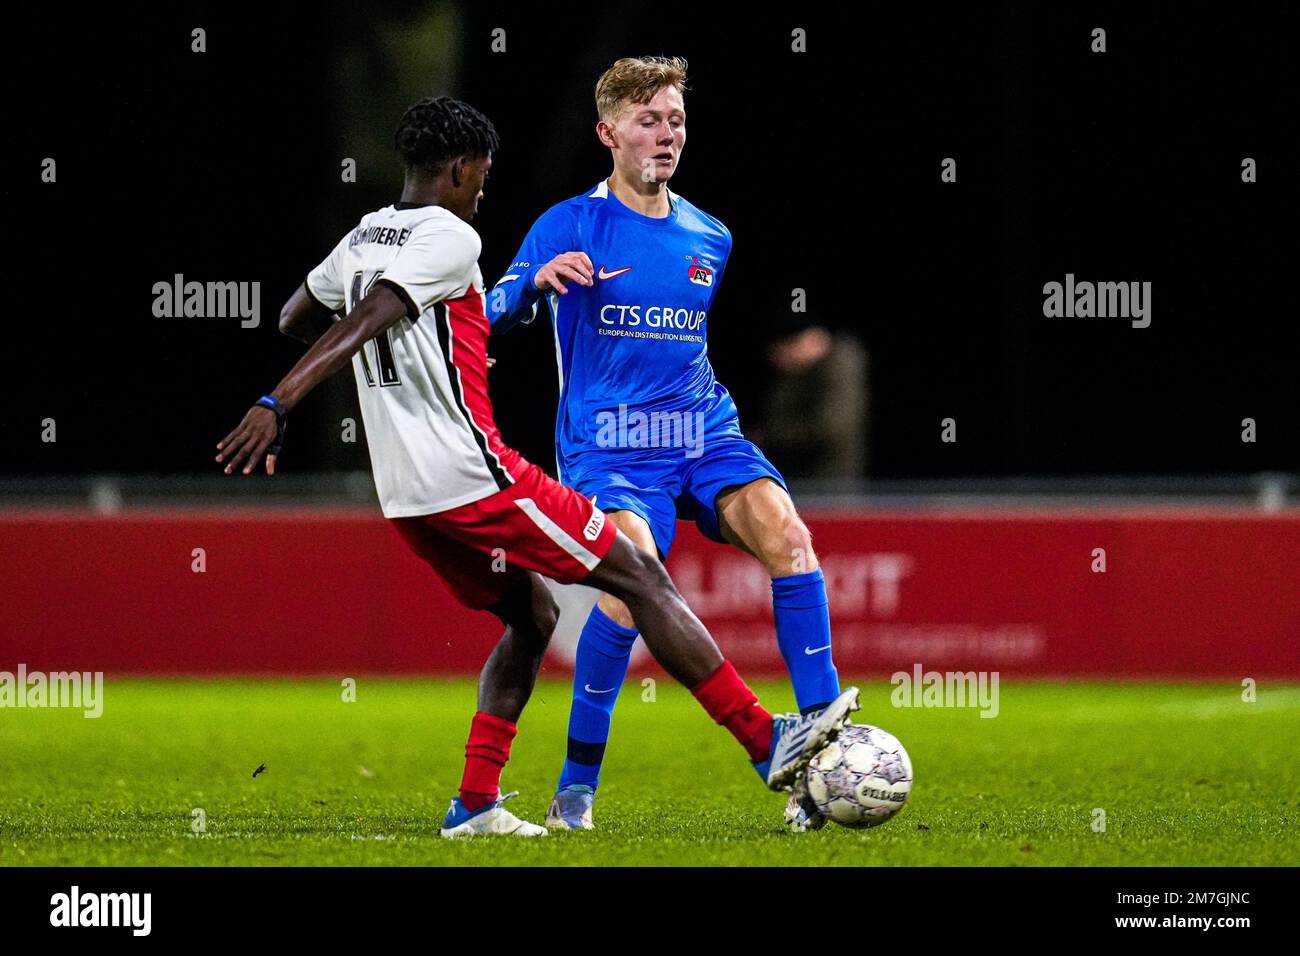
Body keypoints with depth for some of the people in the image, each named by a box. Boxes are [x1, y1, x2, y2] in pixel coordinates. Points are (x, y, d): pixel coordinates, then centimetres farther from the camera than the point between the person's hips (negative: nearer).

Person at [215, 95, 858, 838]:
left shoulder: (364, 238, 13)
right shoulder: (450, 239, -12)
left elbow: (294, 319, 27)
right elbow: (364, 321, -24)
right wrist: (279, 405, -32)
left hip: (406, 498, 9)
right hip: (474, 477, -9)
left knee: (532, 616, 22)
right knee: (643, 580, -1)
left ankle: (475, 804, 11)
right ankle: (767, 742, -1)